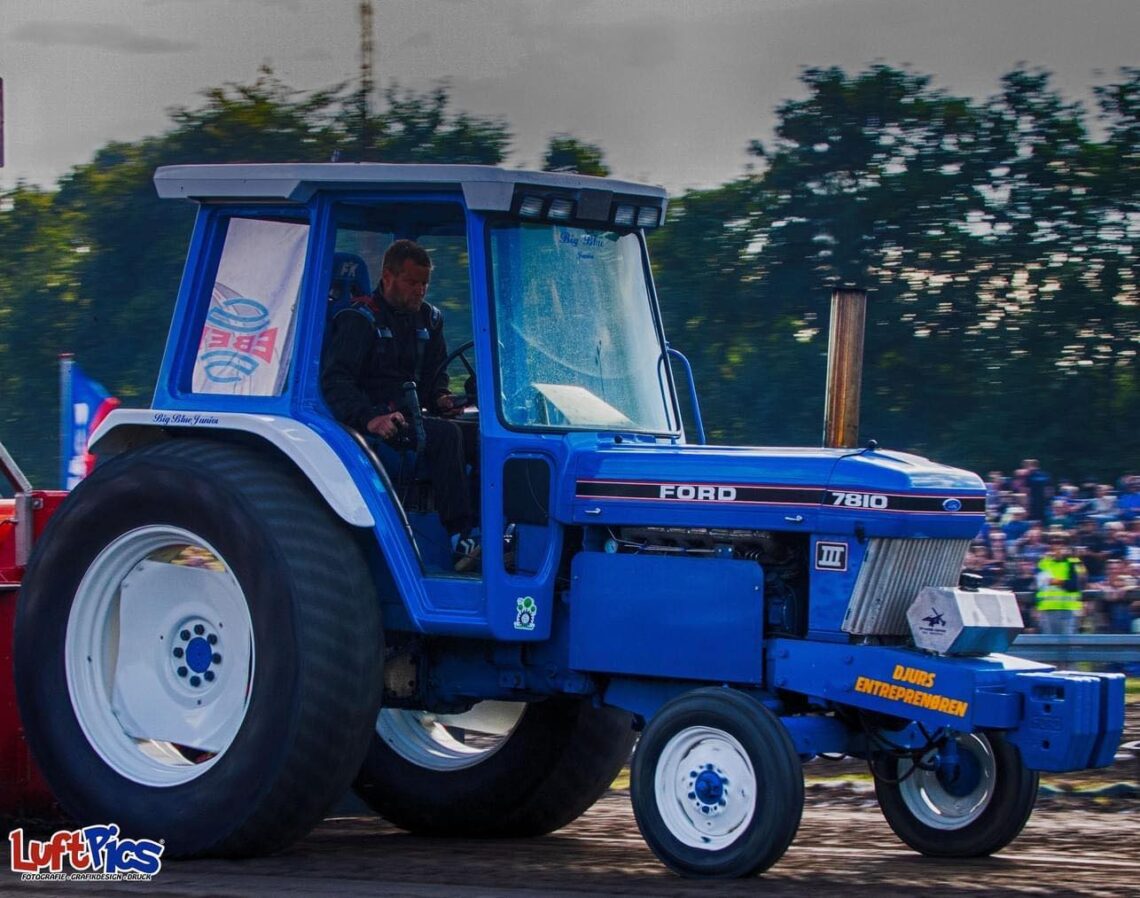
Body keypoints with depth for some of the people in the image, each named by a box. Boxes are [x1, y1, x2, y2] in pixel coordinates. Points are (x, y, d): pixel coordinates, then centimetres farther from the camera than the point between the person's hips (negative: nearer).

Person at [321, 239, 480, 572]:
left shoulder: (428, 320, 18)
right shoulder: (359, 320, -4)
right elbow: (335, 382, -14)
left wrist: (441, 398, 4)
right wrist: (369, 418, -30)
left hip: (416, 416, 7)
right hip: (379, 425, -7)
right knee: (446, 434, -33)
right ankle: (463, 541, -38)